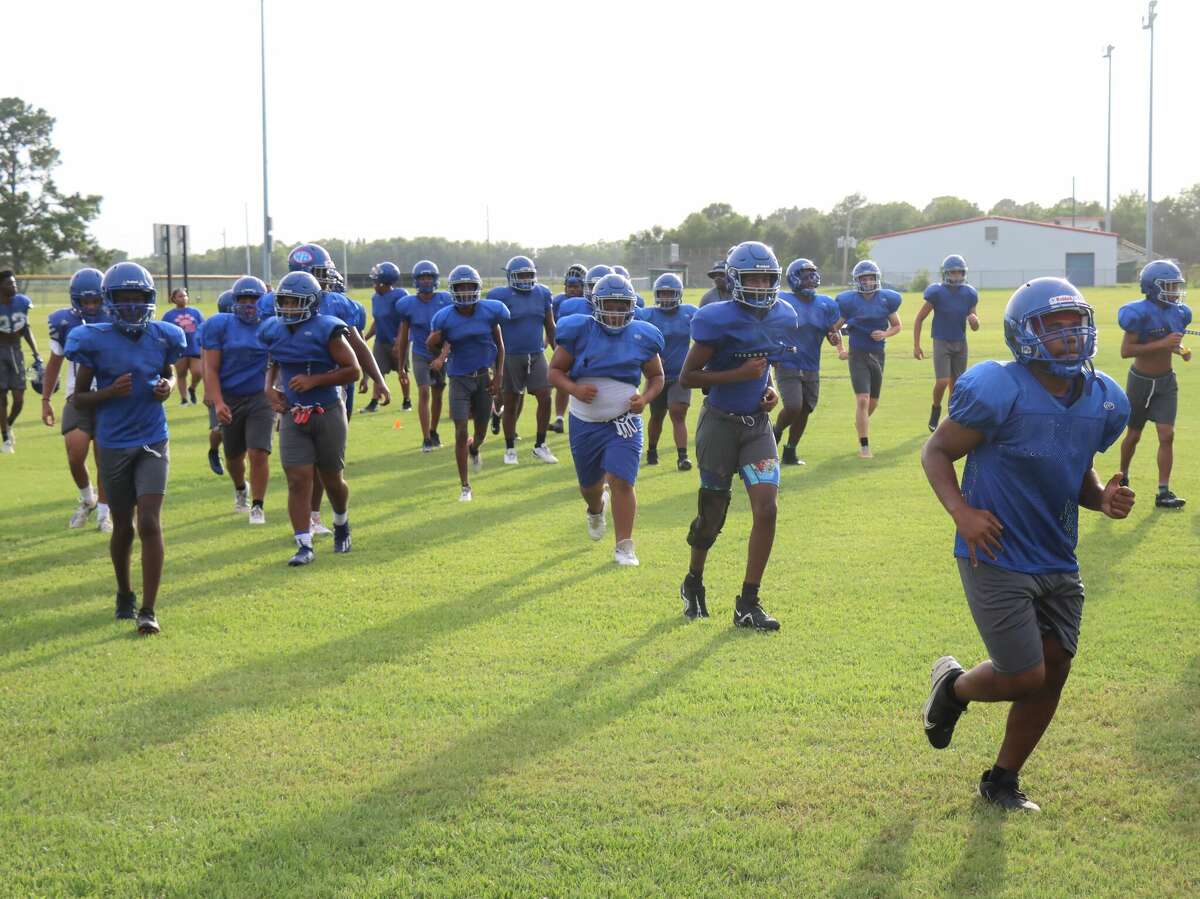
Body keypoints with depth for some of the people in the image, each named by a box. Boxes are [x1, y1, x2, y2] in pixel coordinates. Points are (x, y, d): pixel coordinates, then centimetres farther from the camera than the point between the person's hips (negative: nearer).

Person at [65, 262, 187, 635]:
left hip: (153, 442, 1)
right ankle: (124, 595, 36)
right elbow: (79, 398, -2)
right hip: (114, 445, -1)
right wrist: (111, 392, -20)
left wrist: (167, 387, -4)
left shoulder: (163, 337, -1)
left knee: (150, 523, -11)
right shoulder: (94, 341, -9)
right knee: (123, 527, 11)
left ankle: (148, 610, -8)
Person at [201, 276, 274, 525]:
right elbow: (211, 369, -7)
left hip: (261, 398, -1)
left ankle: (257, 506, 1)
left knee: (259, 453, -12)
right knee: (234, 456, 15)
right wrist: (217, 402, -16)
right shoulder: (221, 326, -4)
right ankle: (240, 490, 46)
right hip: (230, 399, 1)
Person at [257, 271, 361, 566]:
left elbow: (353, 370, -13)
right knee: (298, 480, -5)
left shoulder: (327, 330, -14)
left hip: (327, 412, -3)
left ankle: (341, 525, 40)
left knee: (331, 478, 11)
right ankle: (304, 545, -2)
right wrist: (269, 388, 4)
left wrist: (314, 380, -20)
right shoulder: (274, 331, 3)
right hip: (292, 416, 3)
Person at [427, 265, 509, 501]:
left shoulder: (489, 312, -10)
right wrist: (431, 344, -22)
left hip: (485, 377, 2)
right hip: (460, 379, -1)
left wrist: (498, 375, -3)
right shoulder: (444, 318, -12)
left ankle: (474, 450, 51)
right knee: (461, 432, -6)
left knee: (481, 432, 12)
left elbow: (499, 345, 3)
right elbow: (435, 352, 1)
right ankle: (465, 486, 6)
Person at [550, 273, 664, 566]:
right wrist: (575, 389, -22)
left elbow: (656, 377, 10)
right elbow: (555, 371, -3)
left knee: (621, 482, -15)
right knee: (589, 484, 18)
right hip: (584, 423, 1)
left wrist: (645, 398, -10)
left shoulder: (641, 337, -3)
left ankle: (624, 547, -7)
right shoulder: (579, 332, -8)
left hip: (624, 422, -1)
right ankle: (596, 510, 55)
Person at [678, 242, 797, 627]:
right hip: (720, 423, -5)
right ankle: (693, 584, 35)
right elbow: (687, 376, -14)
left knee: (766, 509, -9)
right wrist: (739, 375, -22)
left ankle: (748, 603, 0)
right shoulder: (719, 320, -18)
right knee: (711, 515, 7)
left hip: (757, 424, 5)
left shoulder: (782, 318, 2)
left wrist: (770, 388, 2)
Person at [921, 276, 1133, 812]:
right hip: (998, 561, -7)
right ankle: (952, 686, 28)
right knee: (1025, 677, -6)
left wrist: (1103, 498, -5)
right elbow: (936, 452, -8)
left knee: (1053, 672, 8)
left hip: (1058, 562, 7)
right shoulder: (999, 392, -19)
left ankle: (1002, 781, 27)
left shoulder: (1103, 401, 2)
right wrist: (962, 512, -22)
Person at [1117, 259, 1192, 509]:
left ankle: (1163, 493, -3)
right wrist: (1163, 344, -29)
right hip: (1141, 382, -4)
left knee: (1167, 435, -5)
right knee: (1134, 435, 12)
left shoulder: (1178, 313, -1)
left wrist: (1180, 349, -5)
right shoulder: (1141, 313, -21)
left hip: (1166, 381, 5)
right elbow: (1126, 350, -25)